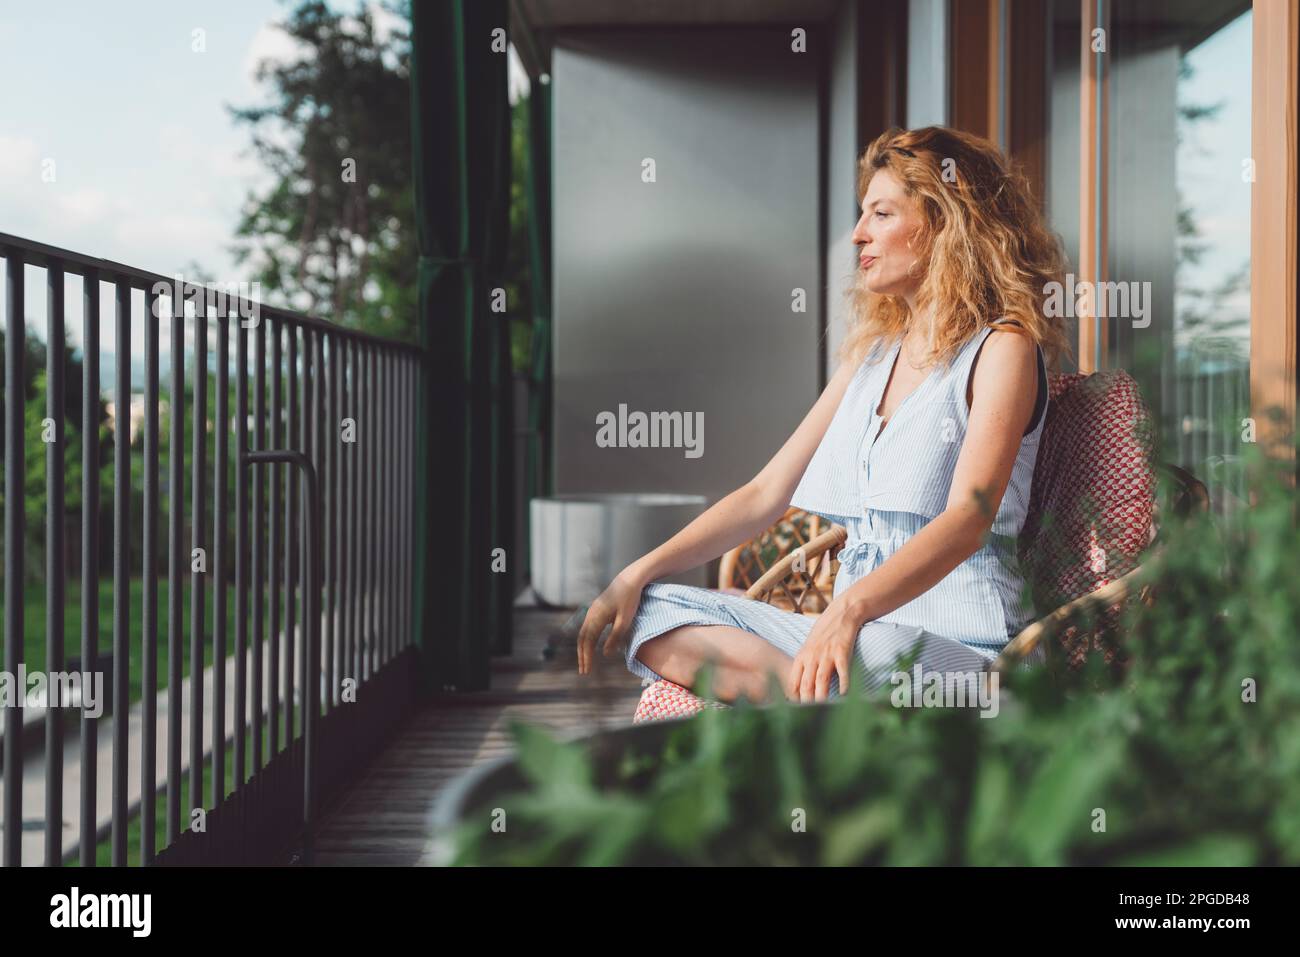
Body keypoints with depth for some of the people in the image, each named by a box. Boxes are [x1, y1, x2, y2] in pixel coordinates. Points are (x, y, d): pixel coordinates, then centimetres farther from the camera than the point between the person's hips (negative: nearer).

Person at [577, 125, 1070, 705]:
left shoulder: (1003, 349, -3)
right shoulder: (870, 357, 21)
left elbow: (968, 516, -18)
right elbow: (766, 493, 17)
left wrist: (850, 608, -35)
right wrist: (639, 573, 5)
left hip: (961, 644, -8)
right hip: (859, 629, 8)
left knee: (871, 656, -44)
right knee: (652, 612, -15)